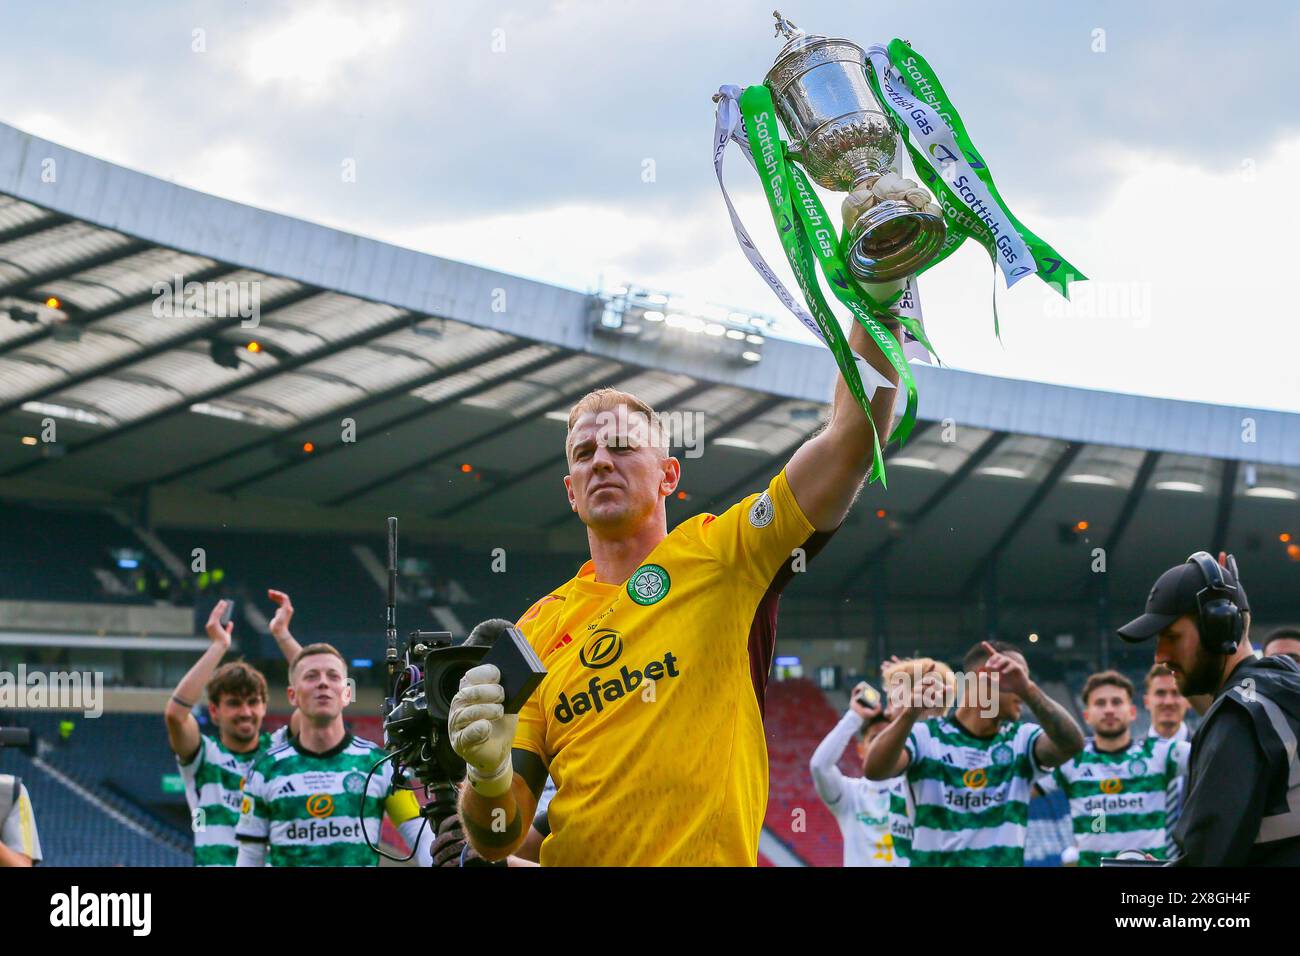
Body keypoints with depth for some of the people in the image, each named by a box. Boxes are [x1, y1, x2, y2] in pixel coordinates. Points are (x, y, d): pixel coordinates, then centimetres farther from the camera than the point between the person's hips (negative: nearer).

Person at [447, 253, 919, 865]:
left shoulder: (722, 556, 6)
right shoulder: (538, 629, 13)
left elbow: (852, 437, -1)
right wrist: (489, 774, -10)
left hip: (708, 856, -2)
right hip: (571, 859, 2)